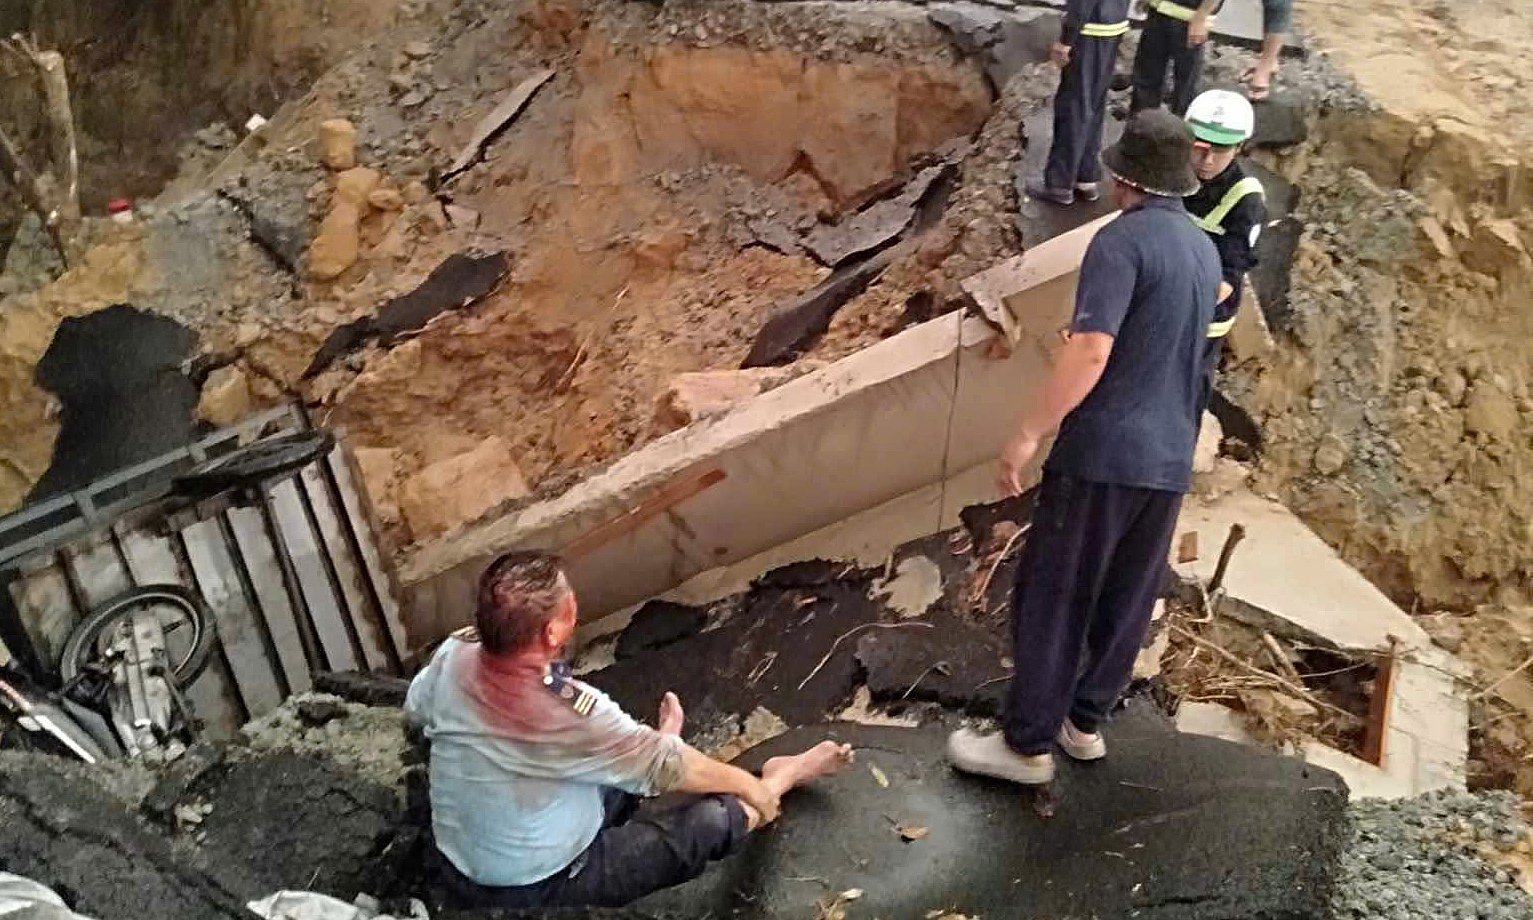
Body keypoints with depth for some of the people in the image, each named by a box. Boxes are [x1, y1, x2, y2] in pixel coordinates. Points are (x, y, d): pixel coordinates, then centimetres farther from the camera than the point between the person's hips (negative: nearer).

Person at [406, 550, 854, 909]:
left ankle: (654, 744, 56)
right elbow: (672, 768, -19)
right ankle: (778, 780, 30)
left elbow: (416, 709, 8)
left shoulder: (453, 656, -17)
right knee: (711, 819, 2)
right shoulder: (572, 711, -36)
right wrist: (750, 786, -1)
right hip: (538, 890, -6)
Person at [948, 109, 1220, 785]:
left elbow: (1089, 354, -23)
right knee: (1126, 601, 16)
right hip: (1169, 461, 8)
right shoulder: (1204, 249, 12)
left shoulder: (1122, 241, -14)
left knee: (1051, 599, 2)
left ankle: (1025, 744, 11)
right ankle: (1085, 722, 29)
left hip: (1102, 454, -8)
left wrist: (1027, 434, -18)